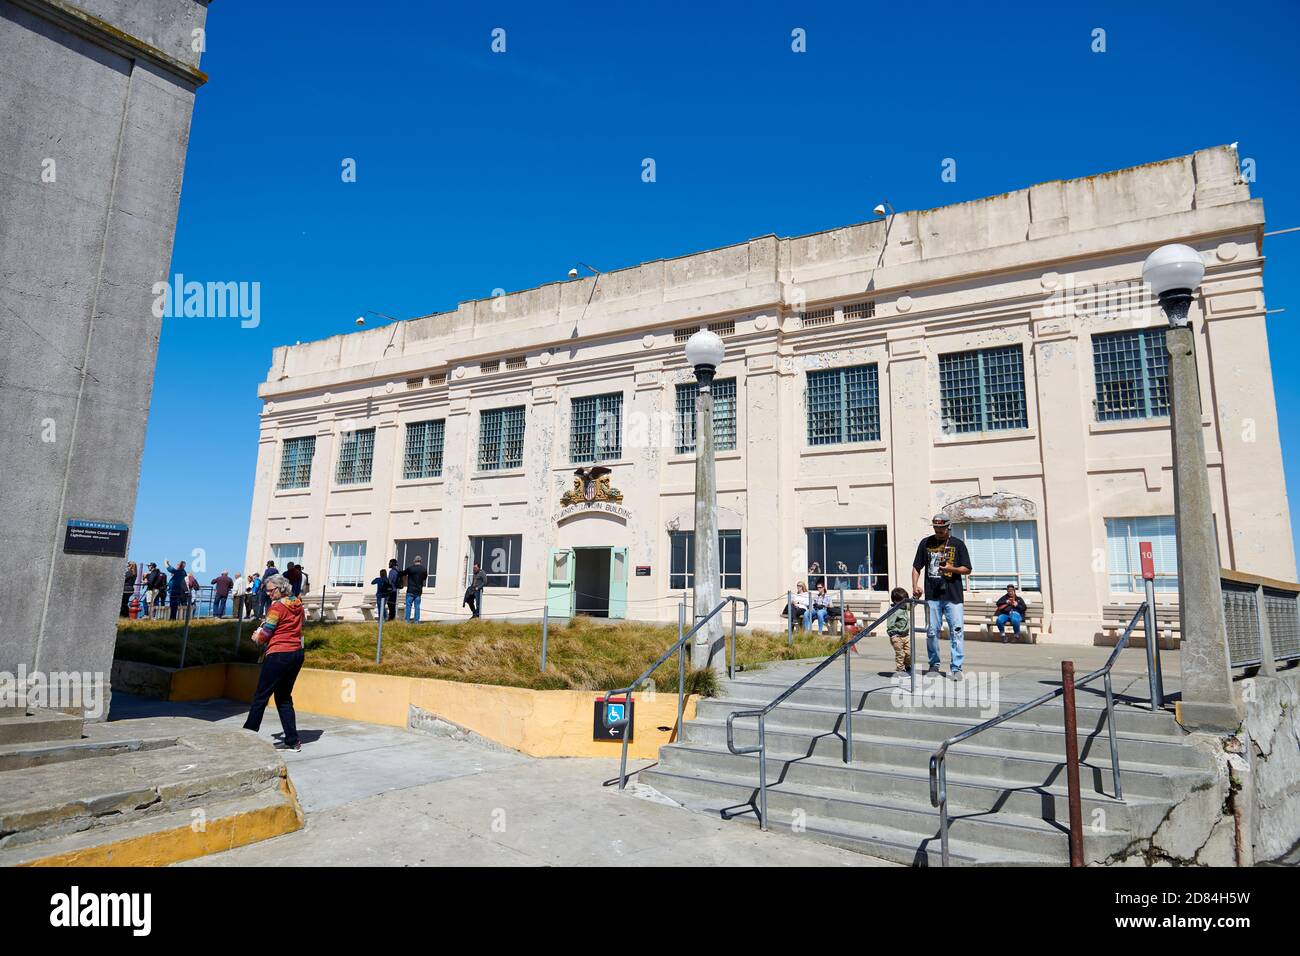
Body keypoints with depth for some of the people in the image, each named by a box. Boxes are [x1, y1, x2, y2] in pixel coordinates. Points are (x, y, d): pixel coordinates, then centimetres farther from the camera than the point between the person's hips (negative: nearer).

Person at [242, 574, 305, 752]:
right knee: (284, 697, 13)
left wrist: (257, 636, 12)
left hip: (279, 655, -8)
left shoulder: (278, 606, -13)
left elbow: (265, 634, -10)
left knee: (260, 696, 4)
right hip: (297, 653, 8)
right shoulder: (298, 604, 9)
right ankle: (292, 741, 11)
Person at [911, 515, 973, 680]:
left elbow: (967, 569, 5)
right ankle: (934, 665, 20)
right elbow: (917, 567, 12)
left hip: (953, 596, -2)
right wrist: (915, 586, -2)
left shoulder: (958, 544, 5)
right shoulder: (926, 543, 9)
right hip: (932, 595, 2)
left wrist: (951, 569, -14)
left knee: (957, 632, -6)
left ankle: (957, 668, -1)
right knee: (932, 632, 7)